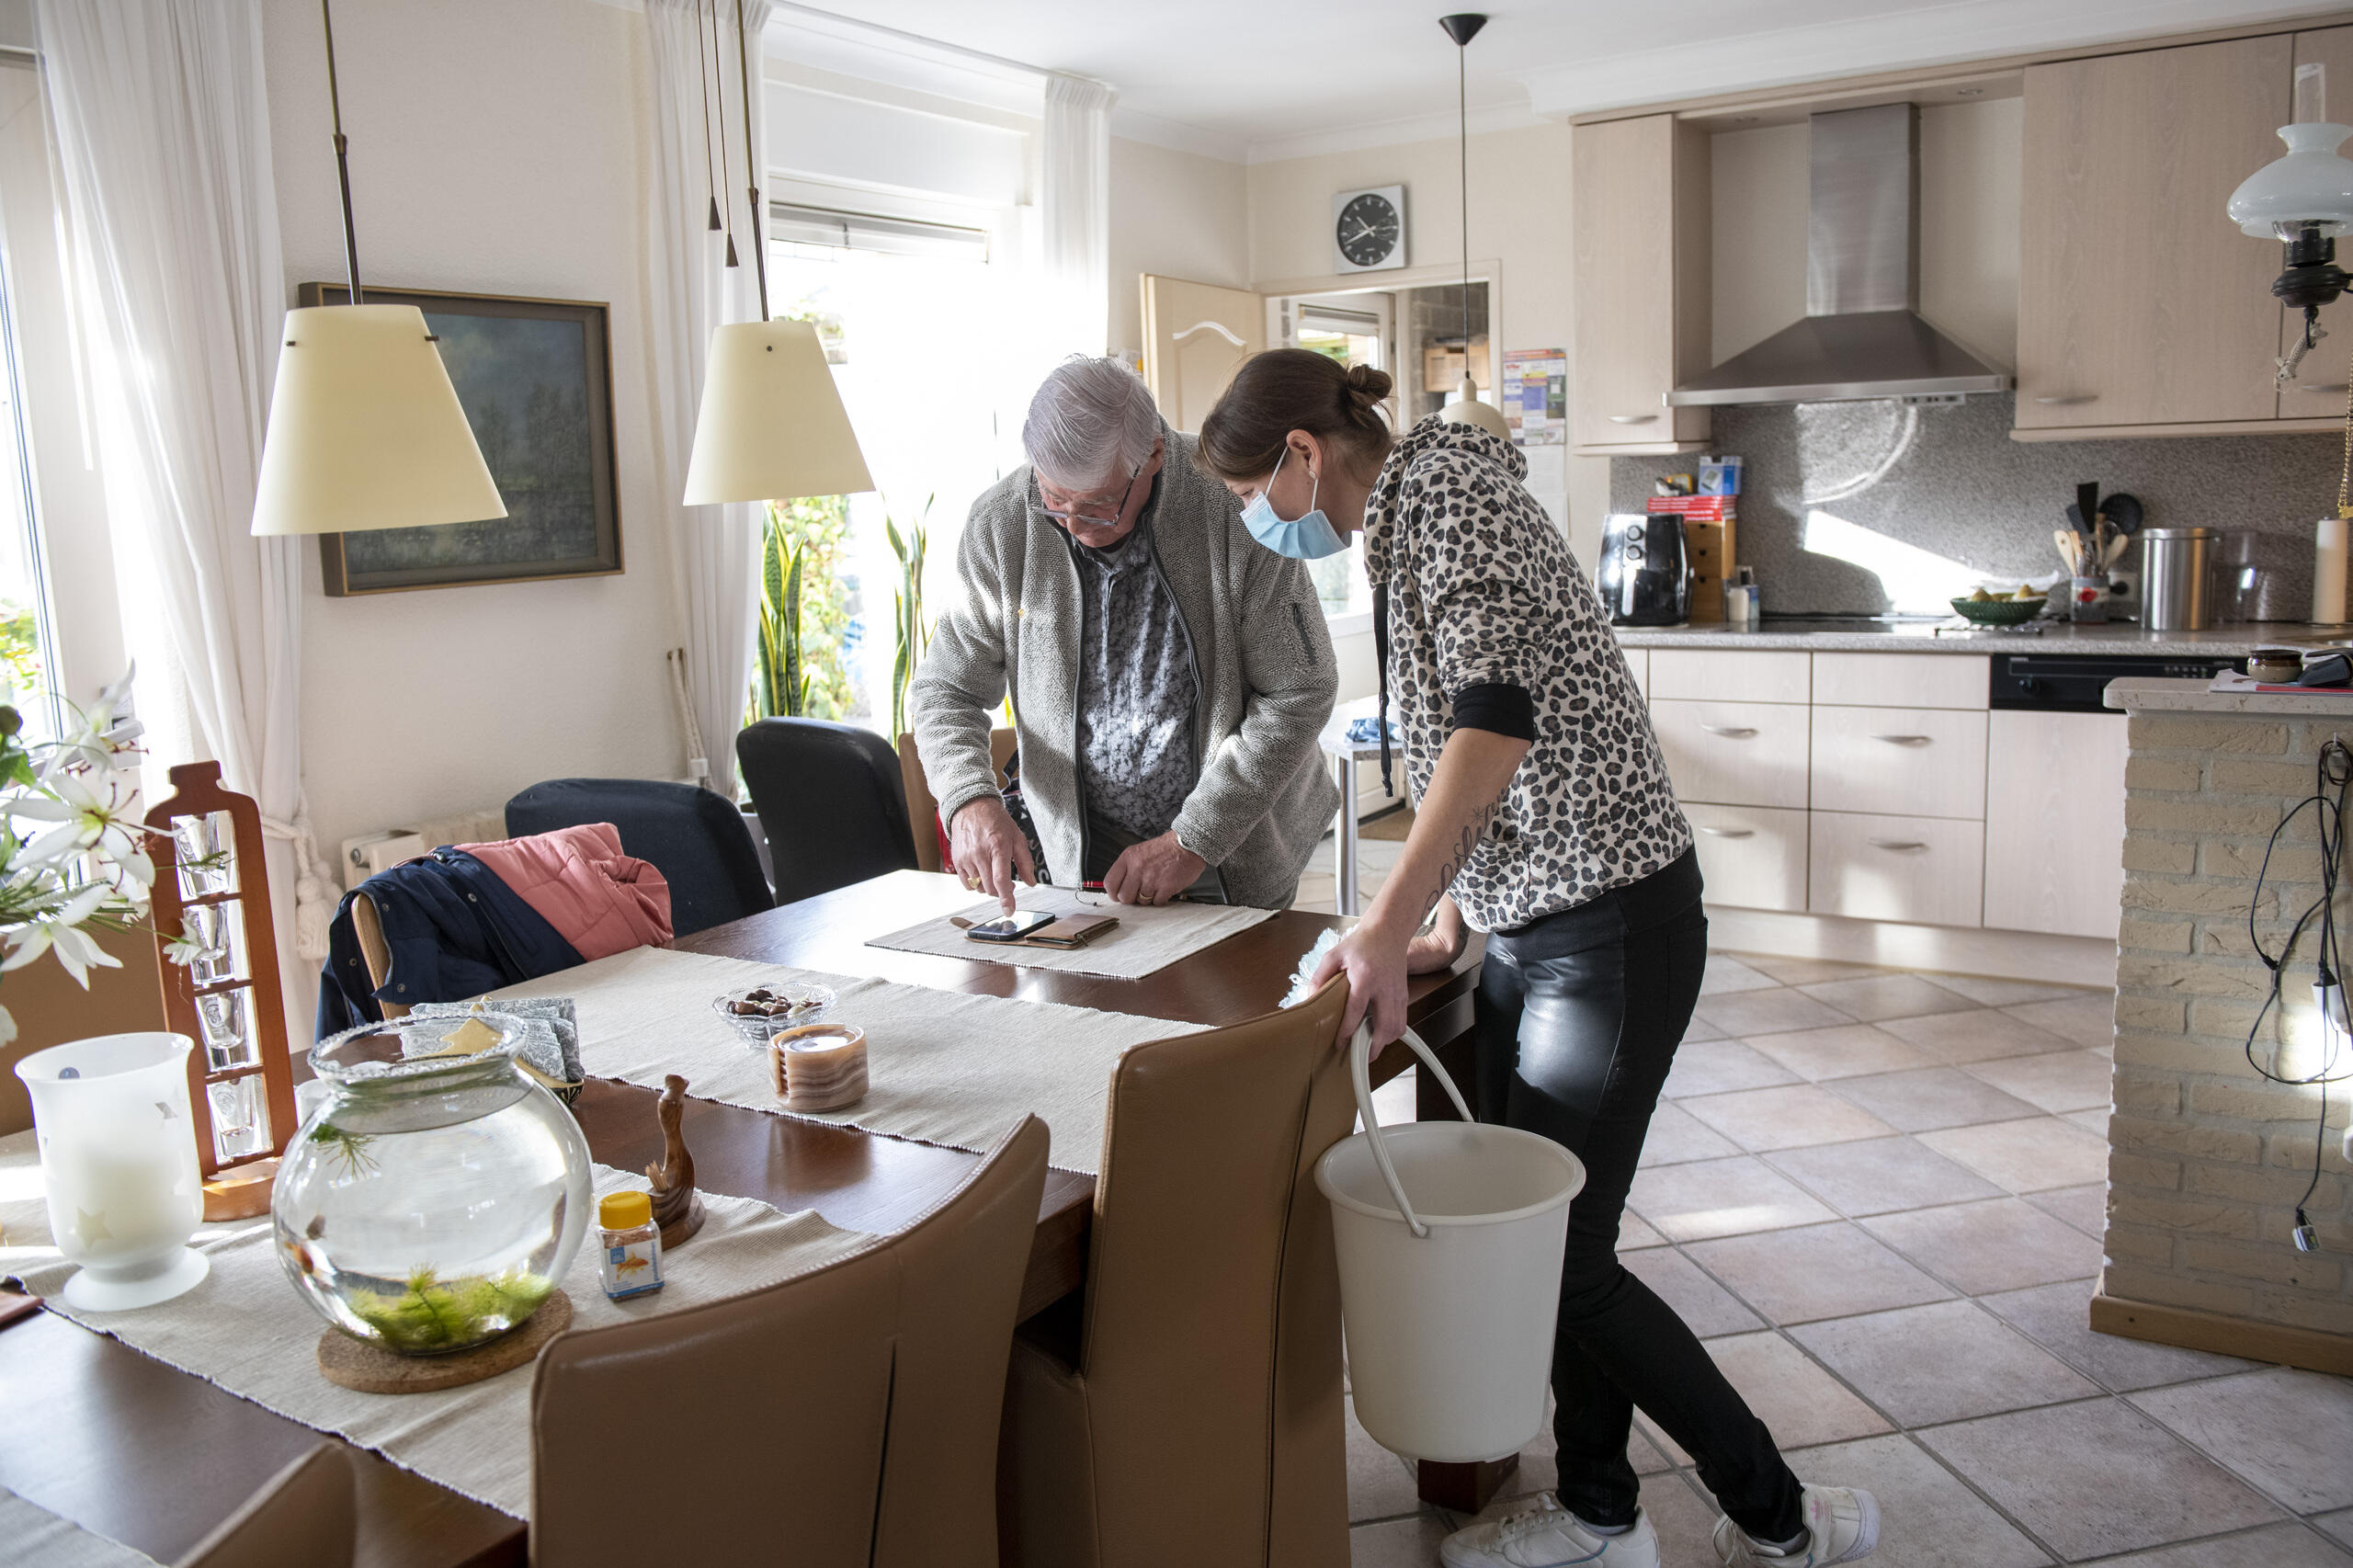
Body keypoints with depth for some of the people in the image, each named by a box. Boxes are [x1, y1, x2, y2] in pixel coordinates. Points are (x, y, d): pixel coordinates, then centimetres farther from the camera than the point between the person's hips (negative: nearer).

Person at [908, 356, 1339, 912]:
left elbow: (1299, 693, -13)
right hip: (1083, 868, 2)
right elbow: (946, 689, 0)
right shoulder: (1000, 526, -10)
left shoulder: (1234, 509, -18)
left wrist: (1194, 839, -17)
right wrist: (970, 799, -22)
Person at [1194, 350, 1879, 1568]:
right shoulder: (1402, 530, 15)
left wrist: (1387, 927, -28)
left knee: (1562, 1253, -3)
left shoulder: (1448, 495, -14)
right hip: (1532, 923, 10)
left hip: (1610, 927, -10)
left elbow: (1496, 720, -28)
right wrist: (1451, 914, 18)